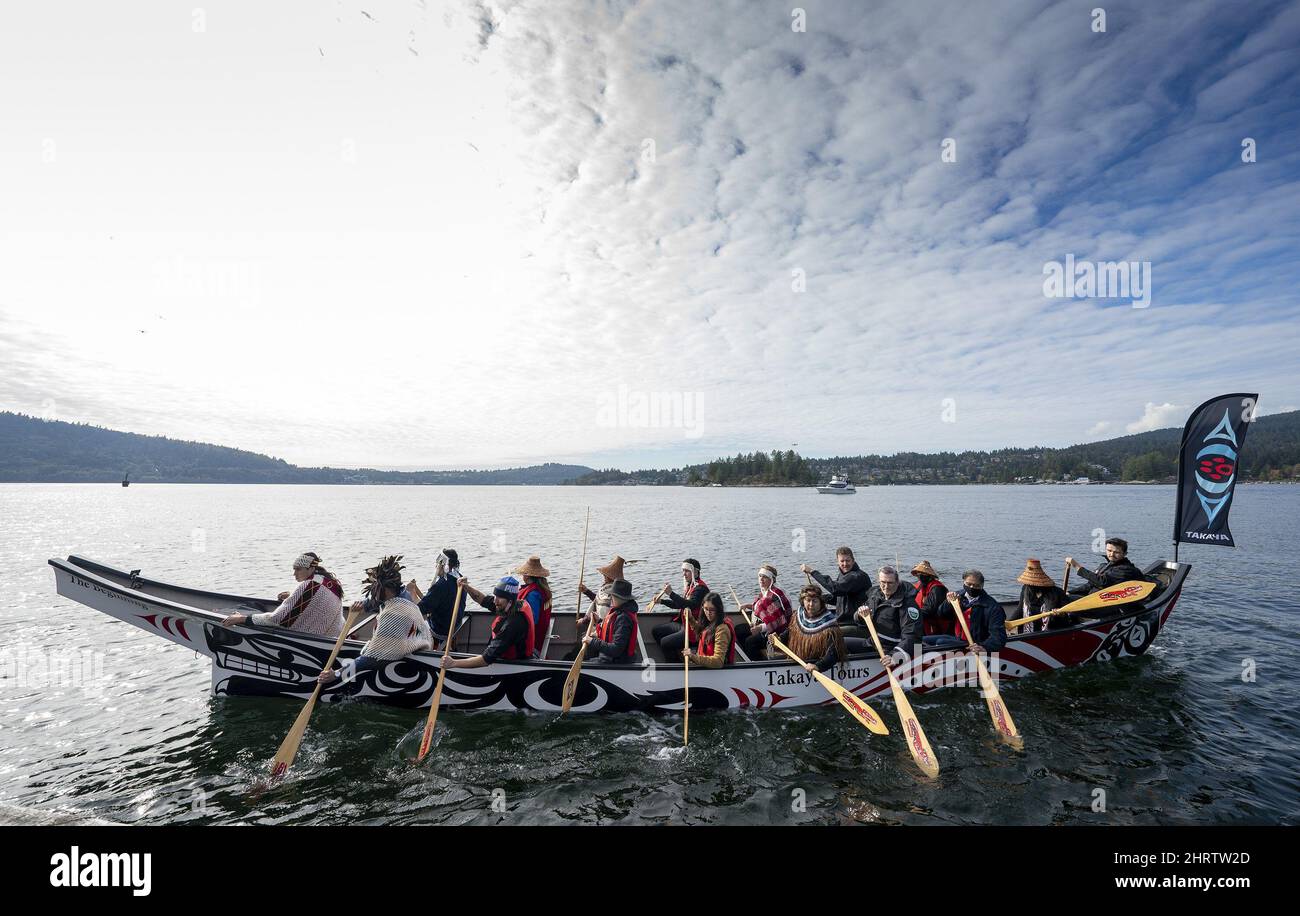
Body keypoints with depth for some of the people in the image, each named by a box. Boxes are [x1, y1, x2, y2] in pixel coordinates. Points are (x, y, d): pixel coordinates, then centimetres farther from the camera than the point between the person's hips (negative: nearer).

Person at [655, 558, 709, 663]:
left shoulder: (700, 588, -19)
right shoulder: (689, 585, 10)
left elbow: (690, 605, -34)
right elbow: (680, 604, 21)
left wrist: (671, 594, -39)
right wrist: (662, 601, 12)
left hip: (694, 628, -10)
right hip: (683, 623, 10)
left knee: (665, 642, -20)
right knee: (656, 631, 11)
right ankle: (674, 659, 13)